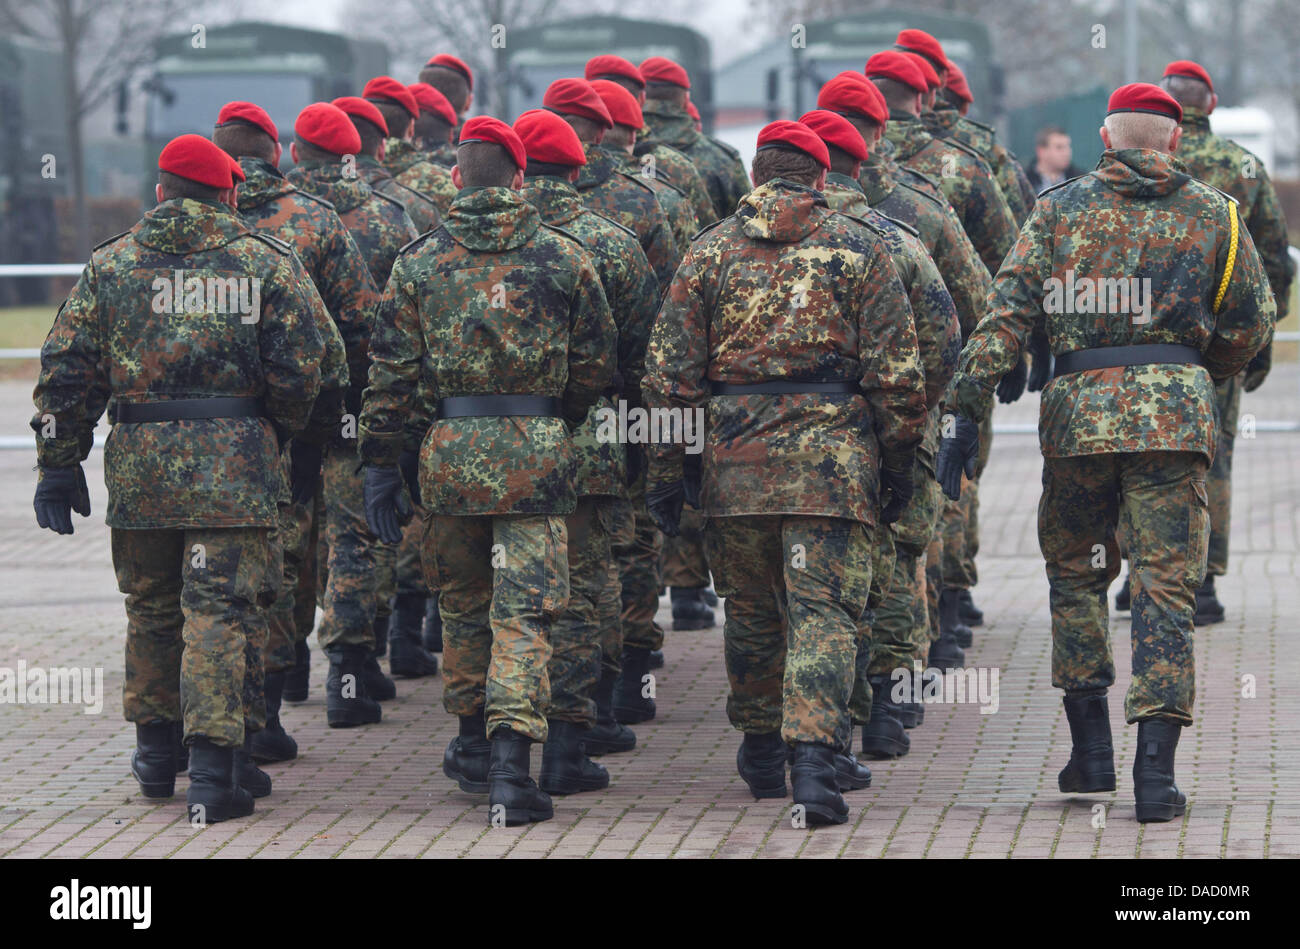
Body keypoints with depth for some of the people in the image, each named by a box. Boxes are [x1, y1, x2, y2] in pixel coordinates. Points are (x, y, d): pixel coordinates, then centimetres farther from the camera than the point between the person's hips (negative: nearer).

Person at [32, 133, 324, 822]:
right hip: (235, 467, -2)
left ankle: (156, 754, 29)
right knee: (219, 611, -2)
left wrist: (59, 463, 9)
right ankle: (211, 775, -10)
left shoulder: (111, 263, 6)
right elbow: (298, 373, -1)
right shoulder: (269, 262, 2)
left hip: (139, 465, 2)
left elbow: (67, 372, 3)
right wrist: (277, 434, 17)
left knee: (152, 607, 18)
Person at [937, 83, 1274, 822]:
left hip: (1079, 408, 1)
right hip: (1175, 414, -1)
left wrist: (969, 407, -4)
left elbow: (1008, 311, -1)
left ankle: (1092, 749, 16)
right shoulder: (1213, 214, 8)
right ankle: (1155, 768, -8)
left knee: (1075, 573, 18)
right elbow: (1251, 324, 12)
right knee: (1166, 585, 0)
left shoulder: (1060, 210, 7)